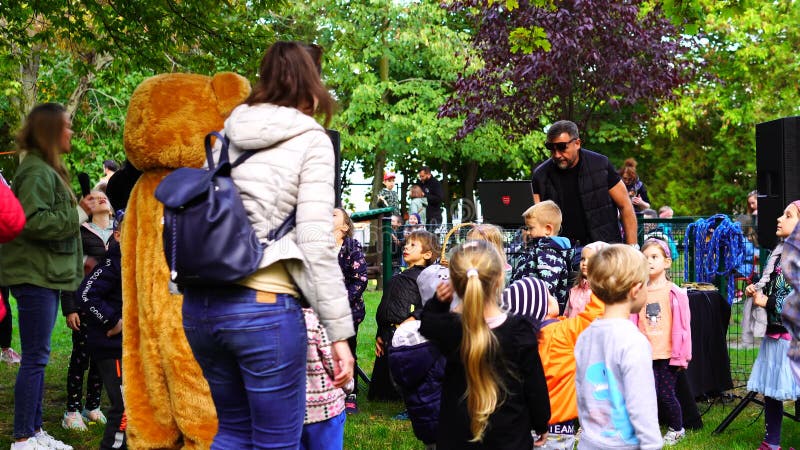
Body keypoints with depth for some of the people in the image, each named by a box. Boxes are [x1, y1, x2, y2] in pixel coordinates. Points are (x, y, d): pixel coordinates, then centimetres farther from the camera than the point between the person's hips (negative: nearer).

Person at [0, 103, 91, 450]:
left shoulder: (47, 170, 18)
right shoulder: (37, 172, -15)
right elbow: (32, 221, -25)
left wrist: (77, 208, 9)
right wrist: (77, 213, -17)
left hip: (45, 274, 10)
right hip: (34, 275, -10)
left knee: (37, 357, 13)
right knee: (35, 358, -7)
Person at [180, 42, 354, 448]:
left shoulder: (227, 134, 15)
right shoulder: (310, 140, -3)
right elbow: (316, 242, -10)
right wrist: (339, 332, -8)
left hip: (201, 303, 6)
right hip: (264, 307, -6)